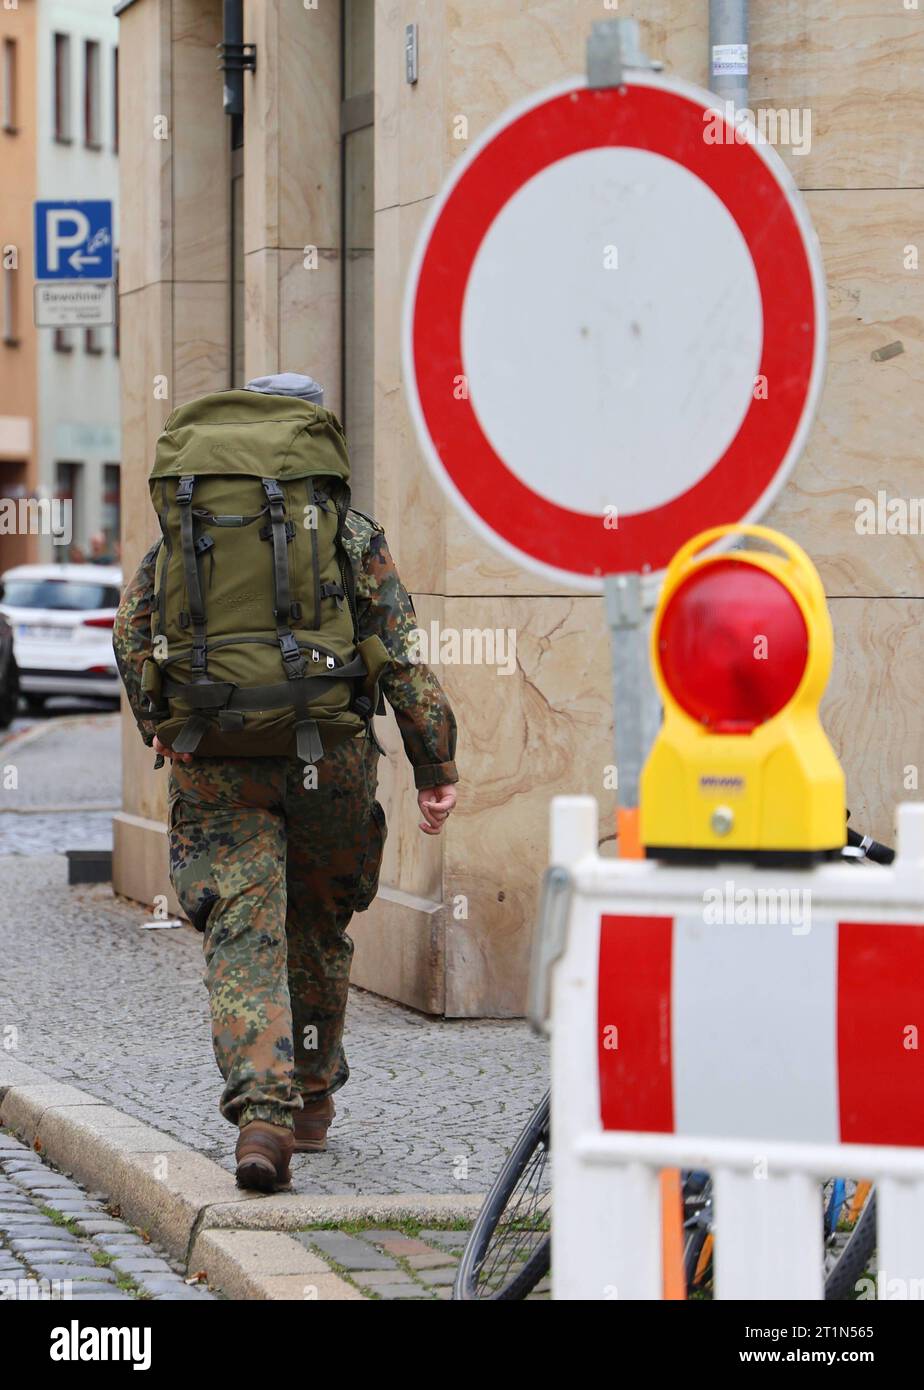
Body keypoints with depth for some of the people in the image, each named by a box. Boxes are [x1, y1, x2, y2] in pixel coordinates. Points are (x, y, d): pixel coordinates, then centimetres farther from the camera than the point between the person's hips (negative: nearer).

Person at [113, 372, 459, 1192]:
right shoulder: (353, 536, 2)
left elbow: (133, 628, 3)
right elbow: (405, 658, -3)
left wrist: (158, 725, 17)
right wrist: (436, 767, -1)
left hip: (214, 767, 0)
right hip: (329, 762, 0)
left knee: (242, 941, -5)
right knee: (320, 932, 20)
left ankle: (263, 1112, -24)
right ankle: (312, 1104, 31)